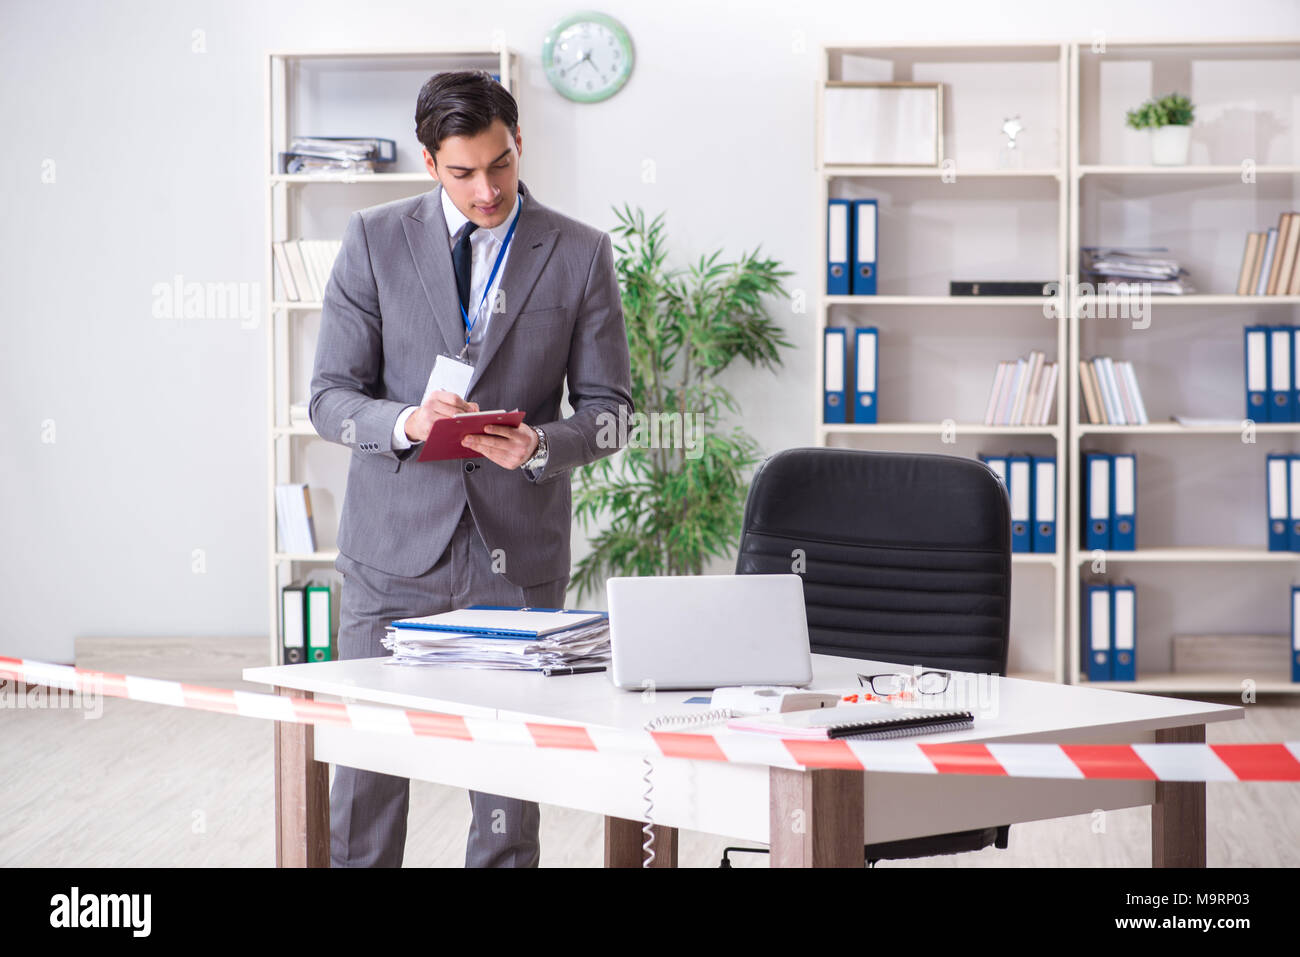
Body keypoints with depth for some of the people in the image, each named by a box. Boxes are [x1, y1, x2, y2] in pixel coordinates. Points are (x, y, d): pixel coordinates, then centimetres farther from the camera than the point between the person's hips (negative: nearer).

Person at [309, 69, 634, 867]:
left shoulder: (581, 254, 3)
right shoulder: (375, 240, 2)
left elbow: (608, 406, 4)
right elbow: (331, 397, 2)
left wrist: (540, 444, -17)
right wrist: (406, 422, -19)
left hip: (518, 553, 0)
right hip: (396, 542, 0)